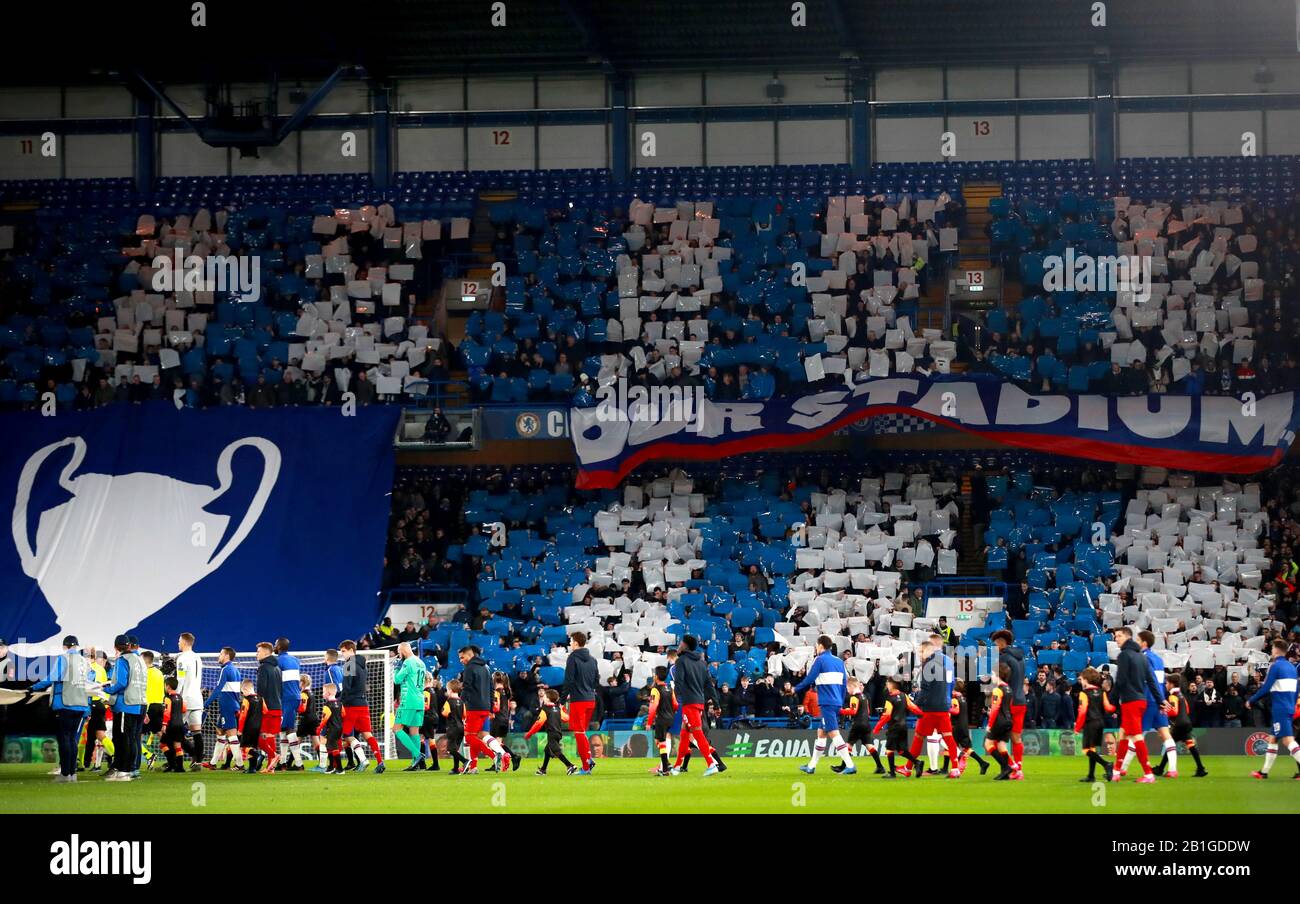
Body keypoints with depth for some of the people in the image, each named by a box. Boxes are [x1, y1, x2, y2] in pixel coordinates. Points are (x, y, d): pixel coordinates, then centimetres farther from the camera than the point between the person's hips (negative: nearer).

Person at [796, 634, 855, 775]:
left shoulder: (820, 660, -7)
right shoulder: (839, 661, 14)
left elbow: (809, 680, -7)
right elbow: (845, 683, 15)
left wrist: (796, 689, 11)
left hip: (826, 703, -8)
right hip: (837, 703, 8)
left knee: (834, 733, -11)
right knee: (821, 733, 16)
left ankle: (850, 765, -20)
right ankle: (811, 766, 22)